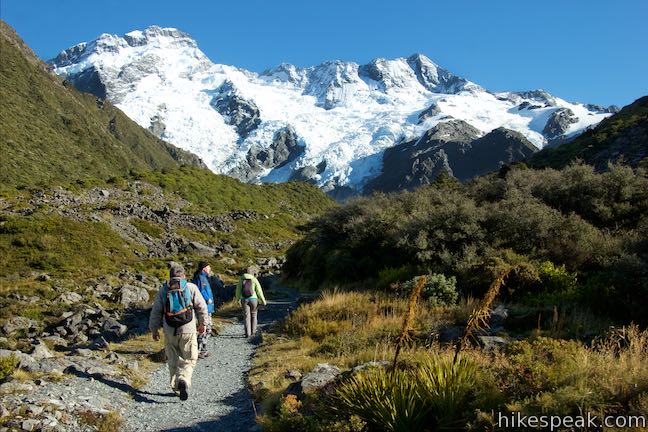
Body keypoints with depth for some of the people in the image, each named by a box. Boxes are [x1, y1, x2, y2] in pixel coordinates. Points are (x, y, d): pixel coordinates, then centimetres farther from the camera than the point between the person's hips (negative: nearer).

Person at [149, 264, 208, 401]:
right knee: (189, 359, 5)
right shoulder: (191, 287, -1)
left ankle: (176, 386, 19)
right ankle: (184, 380, -19)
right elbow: (202, 307, 0)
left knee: (173, 360, 16)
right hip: (188, 329, -2)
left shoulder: (163, 290, 4)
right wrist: (202, 323, 13)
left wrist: (154, 329, 15)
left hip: (169, 331, 2)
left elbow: (156, 311, 5)